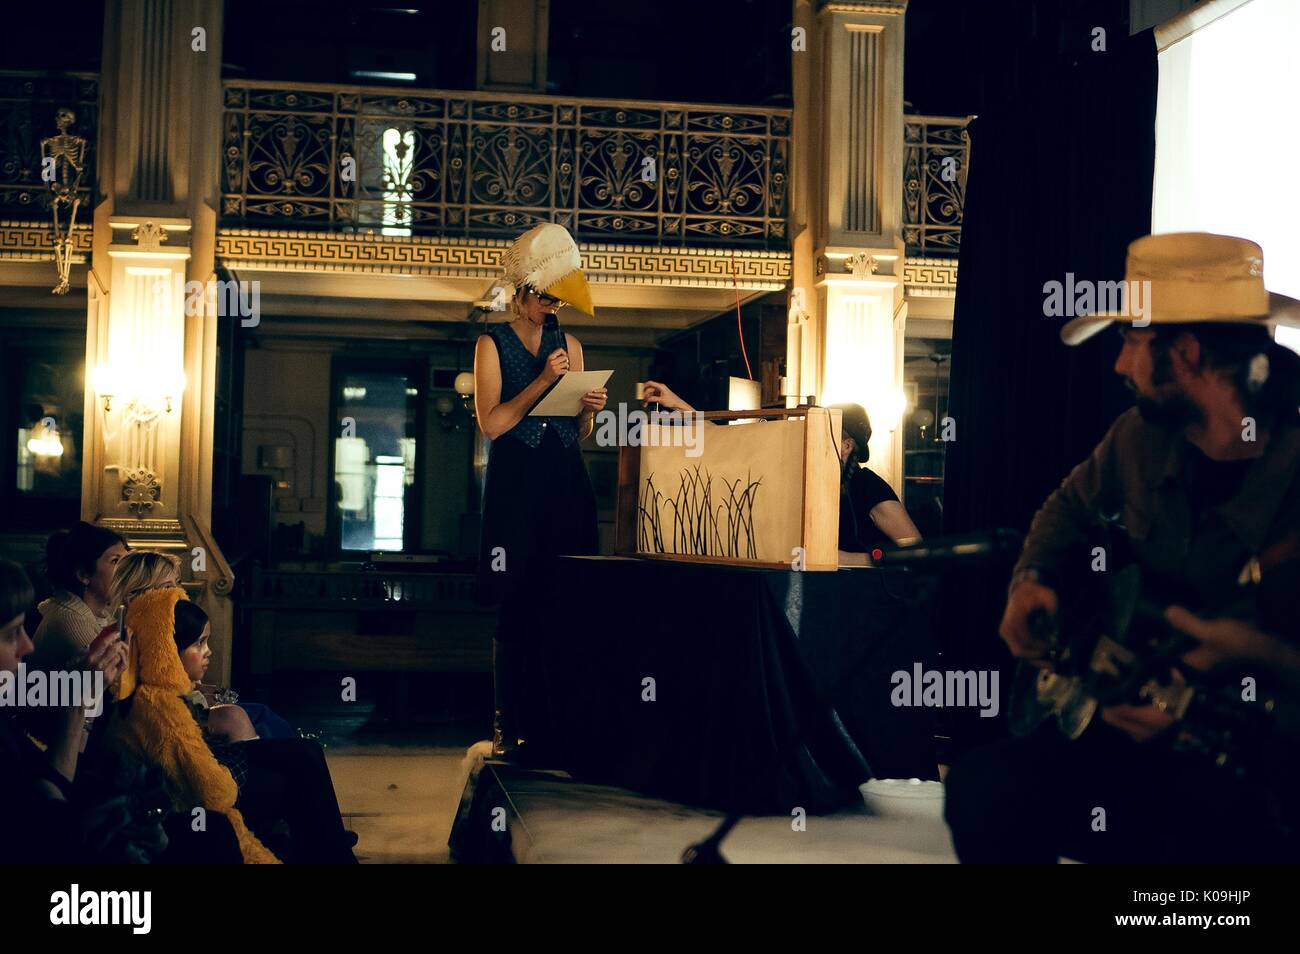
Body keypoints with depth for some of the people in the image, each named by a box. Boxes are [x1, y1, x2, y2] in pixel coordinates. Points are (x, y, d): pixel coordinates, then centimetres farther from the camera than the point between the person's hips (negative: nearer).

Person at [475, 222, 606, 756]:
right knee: (517, 608, -5)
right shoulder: (493, 345, 4)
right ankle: (509, 726, 1)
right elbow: (492, 424, -8)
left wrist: (589, 409, -4)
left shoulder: (569, 345, 15)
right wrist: (543, 380, -12)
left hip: (566, 484, 4)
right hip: (515, 486, -3)